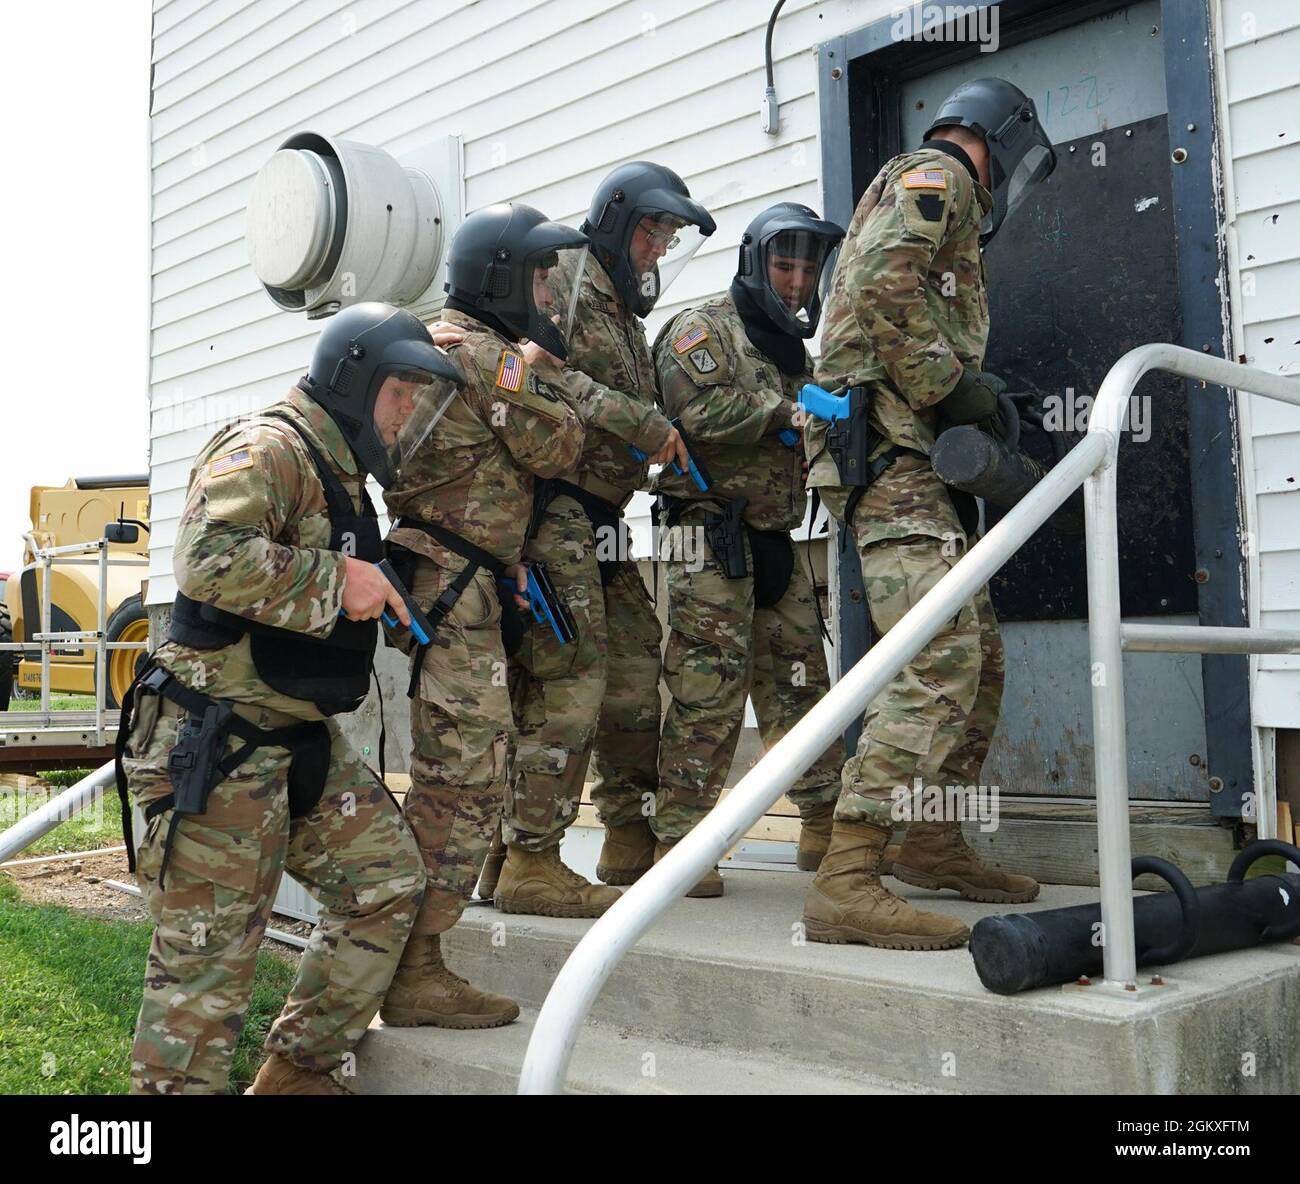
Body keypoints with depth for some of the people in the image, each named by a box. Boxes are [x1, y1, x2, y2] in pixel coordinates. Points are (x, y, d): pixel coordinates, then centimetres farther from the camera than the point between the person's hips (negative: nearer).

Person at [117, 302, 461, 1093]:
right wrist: (334, 580, -23)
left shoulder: (345, 480, 18)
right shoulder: (269, 450, -14)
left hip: (303, 744, 10)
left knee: (389, 879, 11)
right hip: (217, 748, -10)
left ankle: (298, 1072, 22)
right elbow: (209, 557, -31)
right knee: (209, 954, -3)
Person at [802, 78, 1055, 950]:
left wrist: (982, 394, 14)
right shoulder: (939, 176, 1)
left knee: (981, 662, 14)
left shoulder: (949, 213, 33)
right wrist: (953, 385, -16)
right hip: (892, 451, -11)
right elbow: (882, 279, -19)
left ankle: (934, 843, 24)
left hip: (921, 462, 11)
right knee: (940, 661, -22)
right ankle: (847, 882, -25)